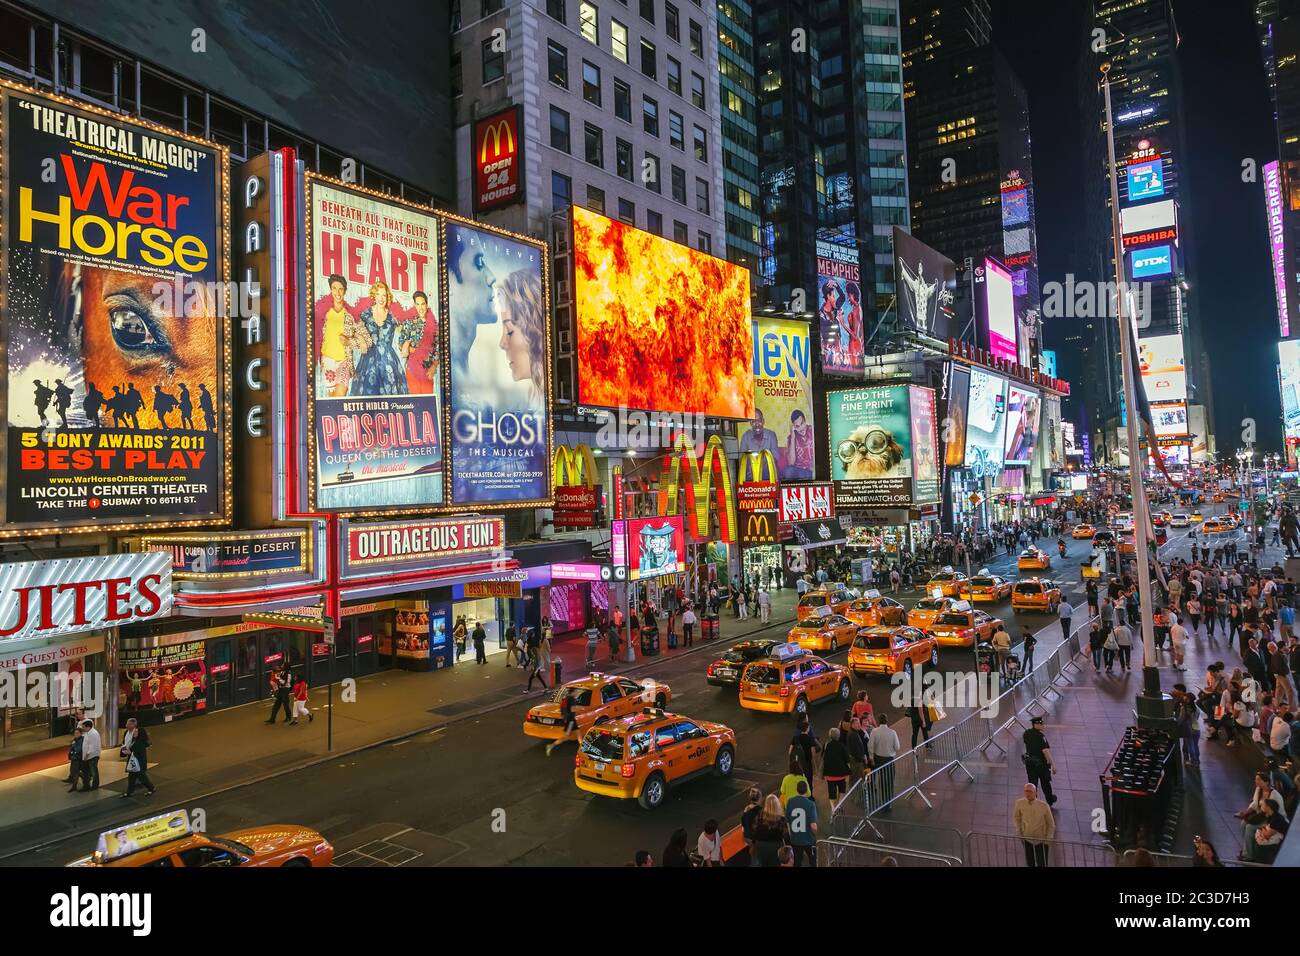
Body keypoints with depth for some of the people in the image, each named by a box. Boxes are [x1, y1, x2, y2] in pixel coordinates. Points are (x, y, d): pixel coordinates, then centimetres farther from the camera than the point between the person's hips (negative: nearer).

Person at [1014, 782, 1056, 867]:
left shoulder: (1044, 806, -22)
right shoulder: (1019, 803, -16)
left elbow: (1051, 825, -7)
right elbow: (1016, 817, 4)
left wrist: (1048, 840, -6)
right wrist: (1019, 833, 1)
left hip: (1041, 841, -2)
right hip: (1027, 839, 2)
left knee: (1042, 864, 6)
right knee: (1029, 863, 17)